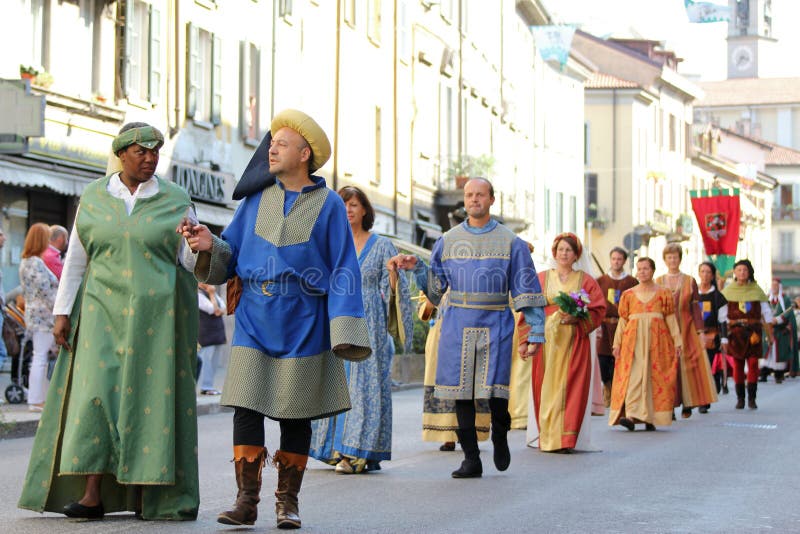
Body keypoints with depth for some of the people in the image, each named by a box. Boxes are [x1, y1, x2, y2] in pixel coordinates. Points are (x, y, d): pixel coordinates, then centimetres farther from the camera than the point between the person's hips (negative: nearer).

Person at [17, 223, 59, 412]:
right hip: (43, 315, -10)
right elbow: (46, 293, -17)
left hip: (33, 313, 10)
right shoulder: (37, 263, -15)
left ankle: (42, 397, 15)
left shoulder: (25, 262, 16)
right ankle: (35, 401, -8)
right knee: (41, 358, -8)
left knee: (40, 358, 12)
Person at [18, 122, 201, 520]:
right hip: (103, 309, 1)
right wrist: (62, 312, 4)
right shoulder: (93, 197, 7)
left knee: (151, 396, -3)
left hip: (157, 316, -1)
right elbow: (76, 258, 9)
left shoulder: (175, 200, 3)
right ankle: (92, 495, -10)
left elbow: (191, 260, 1)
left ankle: (149, 494, 5)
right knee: (98, 392, -9)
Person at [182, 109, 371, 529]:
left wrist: (344, 332, -10)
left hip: (302, 321, -2)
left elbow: (343, 270, -2)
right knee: (246, 405, -7)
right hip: (255, 317, 2)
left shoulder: (328, 204, 1)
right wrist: (210, 246, -10)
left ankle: (287, 501, 12)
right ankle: (246, 500, -5)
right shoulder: (257, 198, 10)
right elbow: (232, 253, 13)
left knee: (295, 411, 3)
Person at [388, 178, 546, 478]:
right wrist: (416, 267, -4)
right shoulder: (448, 241, 12)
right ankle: (471, 459, 7)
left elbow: (527, 290, 4)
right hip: (458, 325, 2)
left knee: (495, 390, -11)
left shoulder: (510, 242, 5)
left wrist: (536, 332, -2)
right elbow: (435, 287, 14)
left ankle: (500, 438, 20)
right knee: (462, 392, 0)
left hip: (495, 324, -2)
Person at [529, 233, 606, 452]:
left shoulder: (585, 280, 9)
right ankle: (547, 439, 2)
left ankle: (565, 439, -6)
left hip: (574, 341, 0)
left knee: (570, 387, -5)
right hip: (547, 339, 1)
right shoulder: (542, 278, 10)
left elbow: (598, 310, 3)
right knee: (547, 387, -2)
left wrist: (577, 318, -14)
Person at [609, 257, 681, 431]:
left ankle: (651, 418, 1)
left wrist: (677, 342, -1)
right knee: (633, 376, -13)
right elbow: (623, 320, 11)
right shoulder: (628, 295, 12)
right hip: (633, 339, 0)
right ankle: (631, 416, -22)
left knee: (655, 377, -4)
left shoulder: (663, 294, 9)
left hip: (657, 339, 0)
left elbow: (671, 319, 6)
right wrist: (617, 343, 4)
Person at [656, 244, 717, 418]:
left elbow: (695, 309, 4)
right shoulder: (658, 283, 9)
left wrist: (701, 332, -4)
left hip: (686, 330, 0)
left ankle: (687, 405, 1)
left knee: (687, 366, -4)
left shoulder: (690, 282, 6)